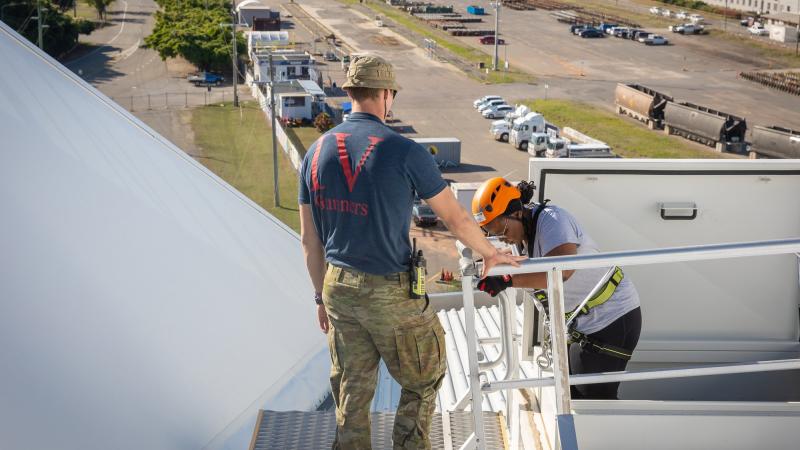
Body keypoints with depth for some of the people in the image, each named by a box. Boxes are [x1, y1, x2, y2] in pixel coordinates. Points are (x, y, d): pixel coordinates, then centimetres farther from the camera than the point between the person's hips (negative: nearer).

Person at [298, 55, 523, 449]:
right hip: (390, 292, -5)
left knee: (352, 390, 17)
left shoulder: (317, 152, 1)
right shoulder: (404, 152, -14)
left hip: (338, 286, 5)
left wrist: (322, 296, 18)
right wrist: (490, 253, 13)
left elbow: (309, 239, 6)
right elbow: (455, 218, -5)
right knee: (423, 379, 18)